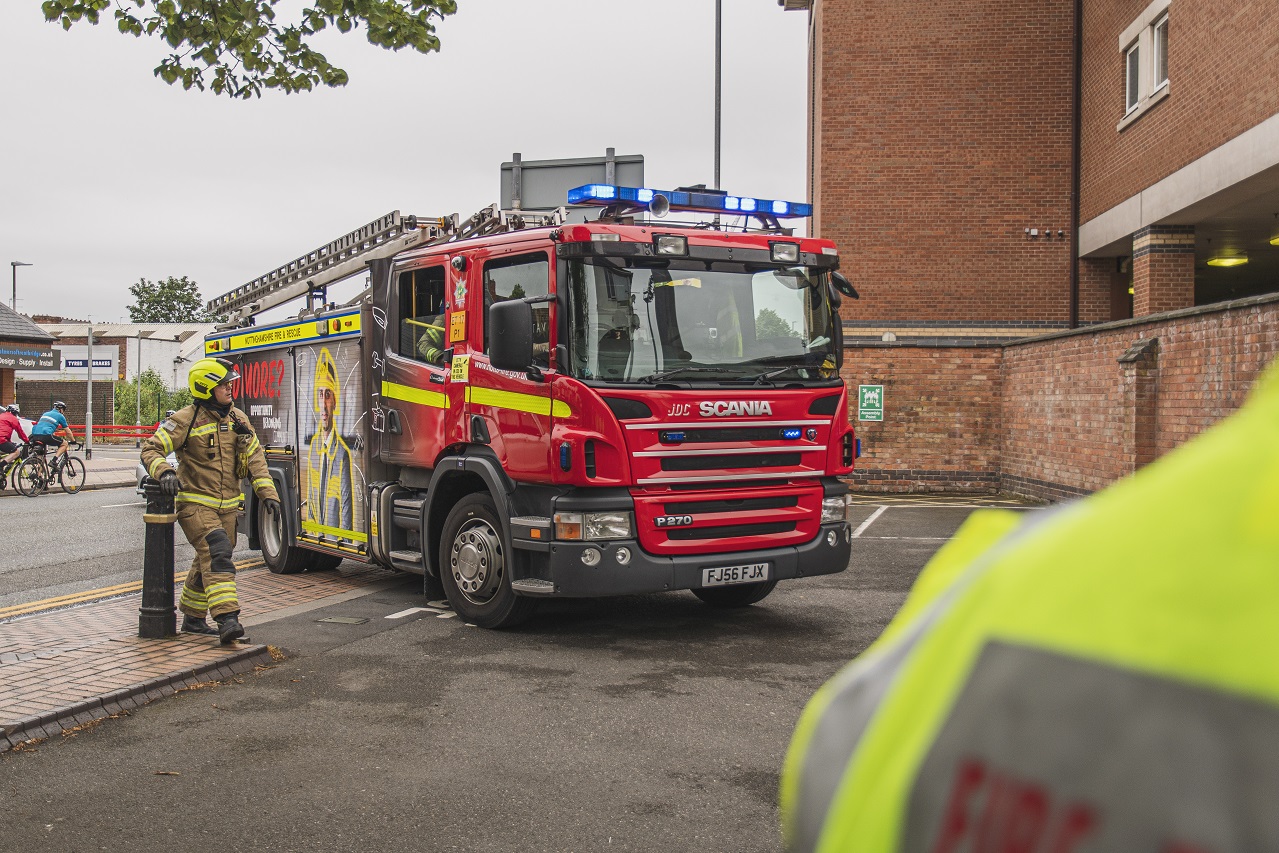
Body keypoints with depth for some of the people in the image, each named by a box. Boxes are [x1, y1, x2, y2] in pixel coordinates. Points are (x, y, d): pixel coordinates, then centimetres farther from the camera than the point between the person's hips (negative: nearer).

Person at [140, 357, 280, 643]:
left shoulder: (237, 419, 8)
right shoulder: (185, 420, -9)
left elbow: (254, 457, 11)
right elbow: (151, 449, -9)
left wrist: (268, 492, 2)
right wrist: (164, 471, -29)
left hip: (228, 506, 7)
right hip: (195, 503, -6)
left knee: (208, 562, 15)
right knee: (217, 552, -24)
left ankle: (192, 618, 31)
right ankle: (227, 619, -30)